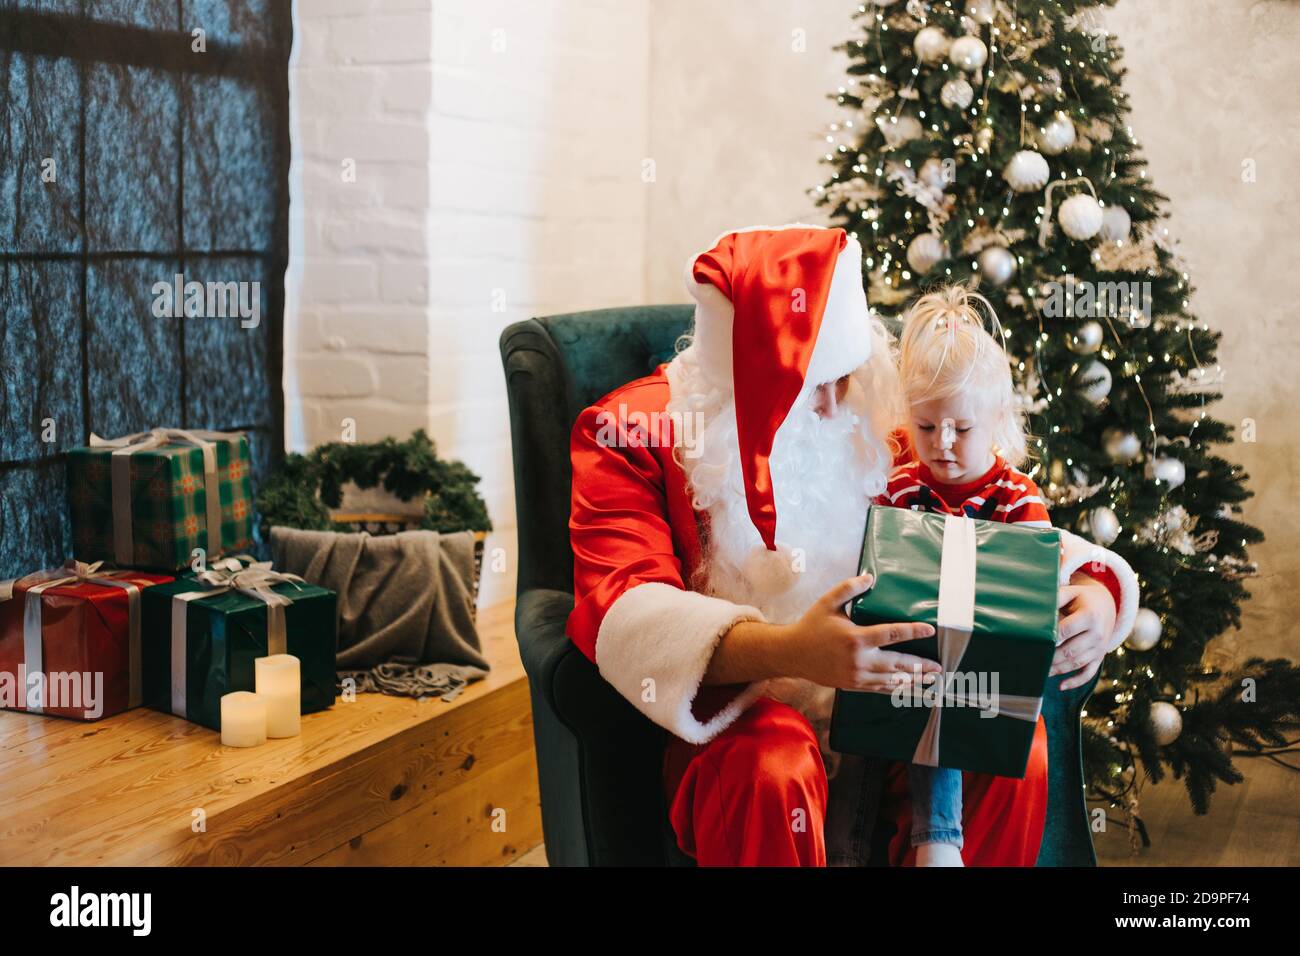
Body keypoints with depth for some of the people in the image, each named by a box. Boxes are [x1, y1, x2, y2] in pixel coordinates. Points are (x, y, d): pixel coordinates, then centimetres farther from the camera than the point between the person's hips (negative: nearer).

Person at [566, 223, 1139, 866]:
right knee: (774, 764, -37)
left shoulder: (865, 422, 8)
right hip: (729, 707, -4)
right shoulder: (629, 433, -7)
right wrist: (788, 652, -41)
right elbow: (626, 607, -23)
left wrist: (1092, 590, -11)